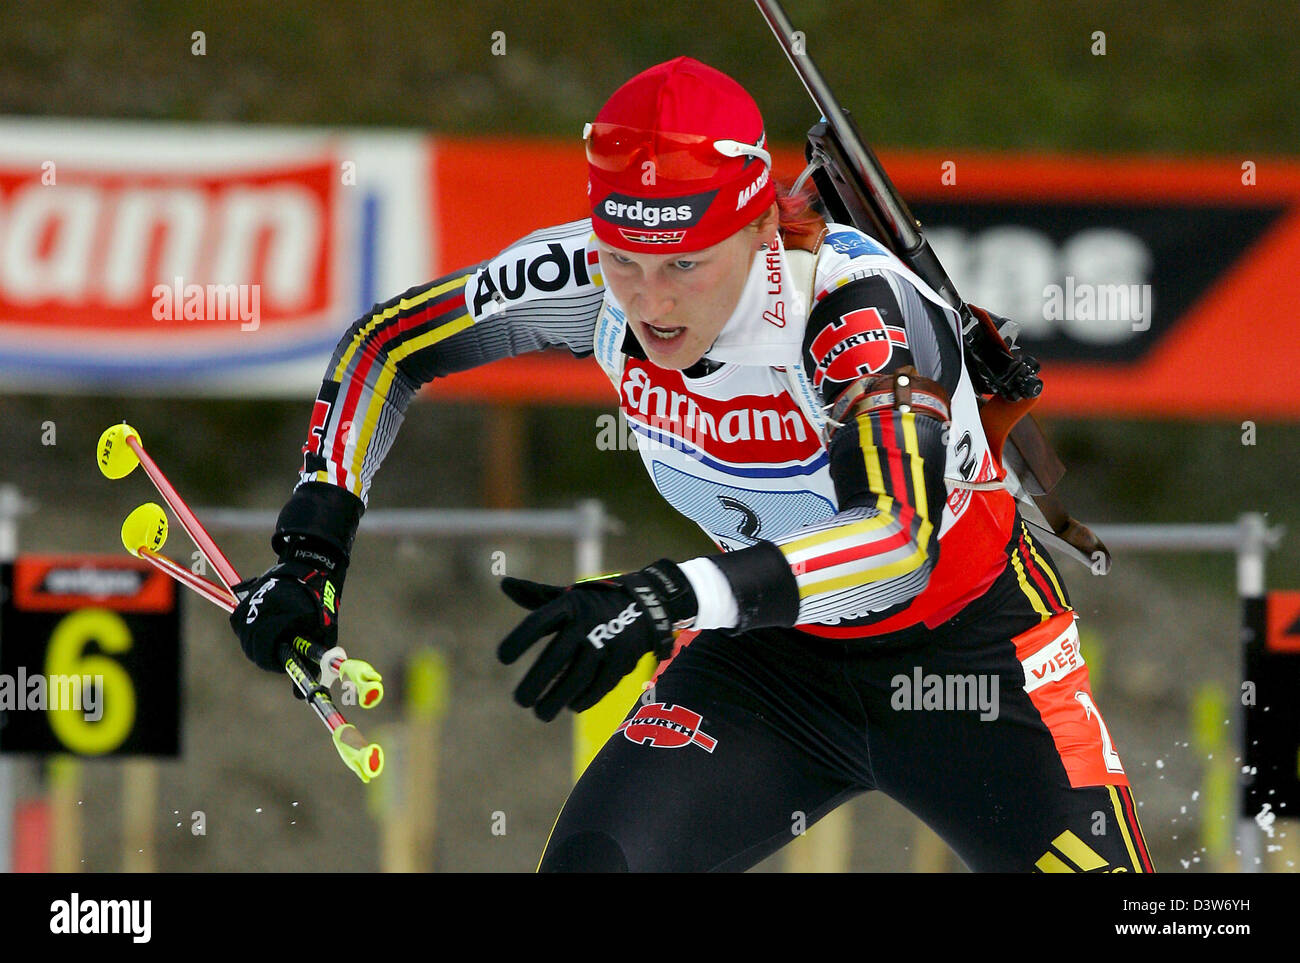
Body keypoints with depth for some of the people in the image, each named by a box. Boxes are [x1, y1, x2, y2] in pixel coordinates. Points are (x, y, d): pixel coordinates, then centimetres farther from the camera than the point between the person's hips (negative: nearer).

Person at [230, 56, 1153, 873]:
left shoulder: (860, 305, -35)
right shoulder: (586, 279, -19)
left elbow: (903, 538, -49)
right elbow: (388, 342, -4)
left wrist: (676, 598, -60)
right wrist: (311, 548, -17)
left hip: (968, 648, -4)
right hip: (779, 655, 4)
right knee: (594, 859, -14)